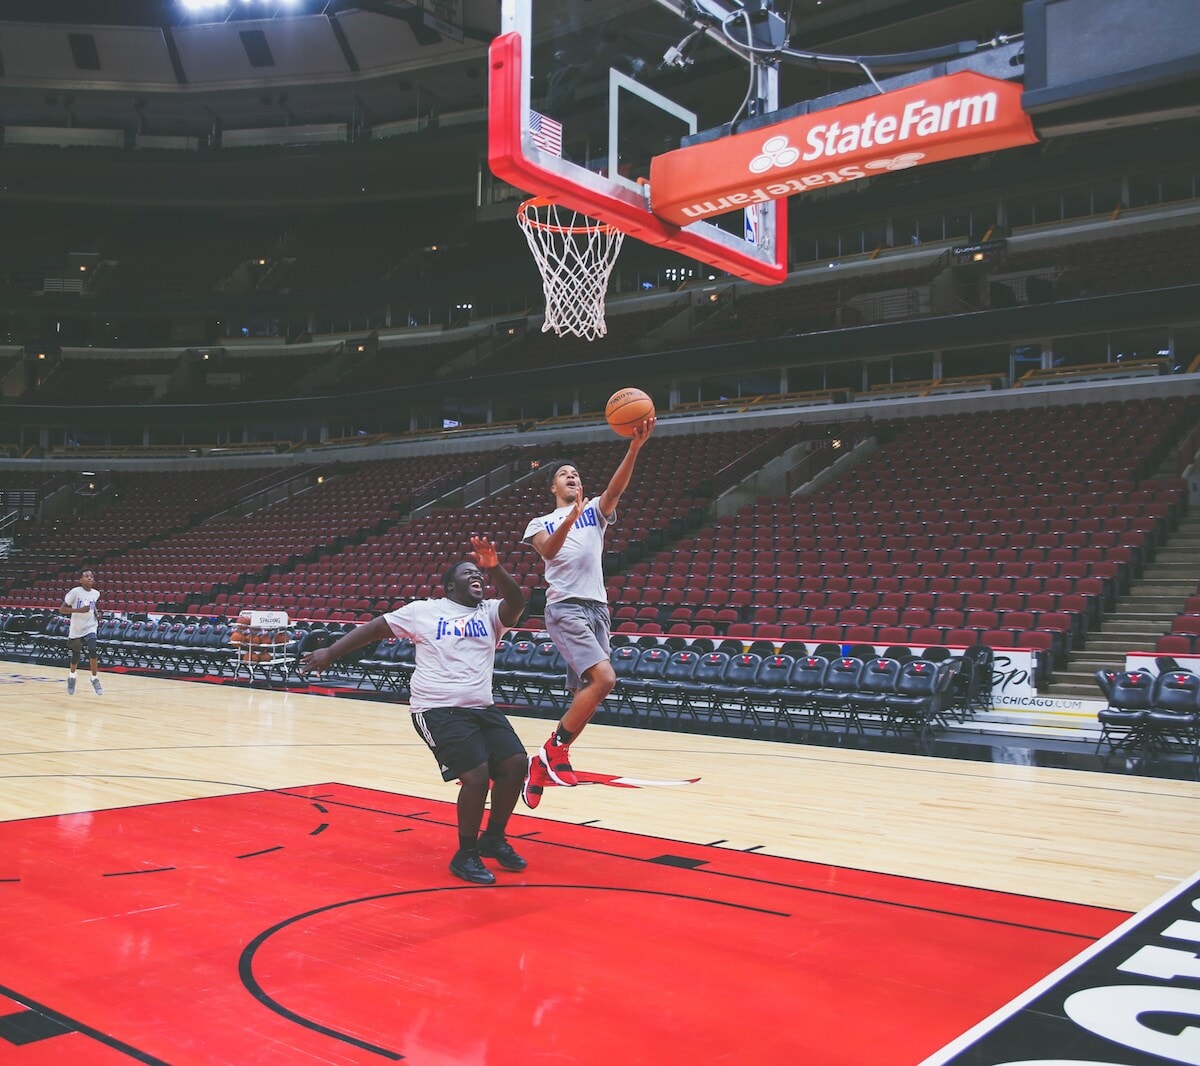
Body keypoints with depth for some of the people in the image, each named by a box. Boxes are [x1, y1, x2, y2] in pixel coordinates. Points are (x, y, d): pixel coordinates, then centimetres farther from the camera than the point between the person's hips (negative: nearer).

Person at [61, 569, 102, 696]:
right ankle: (71, 677, 41)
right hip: (76, 629, -1)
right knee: (75, 656, 11)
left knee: (92, 649, -23)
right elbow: (62, 609, -15)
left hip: (90, 627, 2)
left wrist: (96, 614, 2)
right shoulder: (75, 592, -16)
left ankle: (95, 679, -10)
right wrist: (79, 610, -27)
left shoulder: (96, 593, -2)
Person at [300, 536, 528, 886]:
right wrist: (330, 652, 6)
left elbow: (517, 602, -11)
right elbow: (376, 627, 9)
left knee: (515, 764, -5)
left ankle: (494, 838, 19)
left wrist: (494, 567, -27)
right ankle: (466, 854, 4)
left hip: (482, 709, 5)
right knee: (476, 776, -18)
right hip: (437, 709, -5)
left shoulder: (490, 613, 10)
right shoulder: (425, 610, 3)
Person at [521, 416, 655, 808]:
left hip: (597, 607, 5)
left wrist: (635, 447, -23)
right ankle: (555, 749, -10)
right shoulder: (541, 523, 11)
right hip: (565, 608, -5)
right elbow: (549, 550, -12)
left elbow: (616, 487, -5)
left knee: (583, 694, 4)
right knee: (604, 678, -23)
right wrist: (571, 518, -31)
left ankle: (543, 764, 16)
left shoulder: (595, 510, 17)